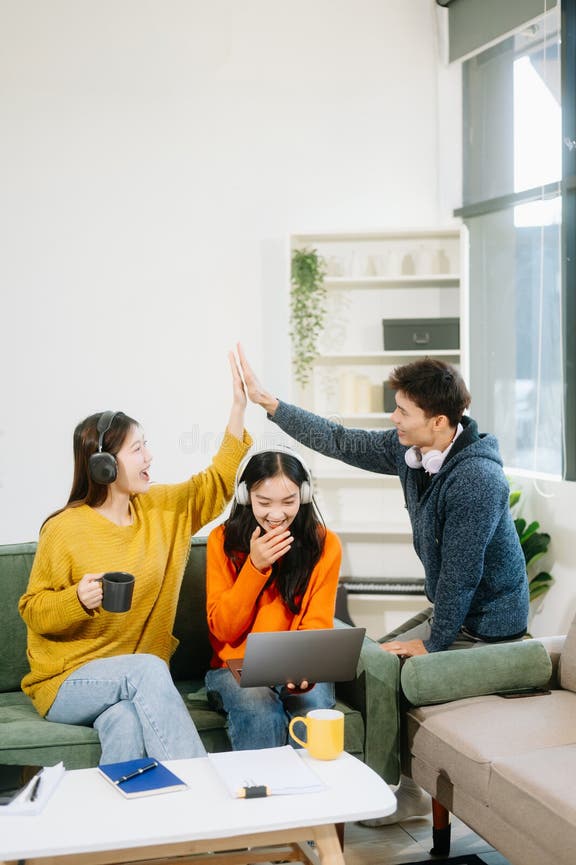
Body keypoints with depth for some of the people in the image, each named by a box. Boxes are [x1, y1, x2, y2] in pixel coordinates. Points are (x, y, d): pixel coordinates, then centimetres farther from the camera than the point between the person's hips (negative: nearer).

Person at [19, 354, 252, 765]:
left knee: (126, 723, -33)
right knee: (147, 667, -33)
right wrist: (79, 598, -25)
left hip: (139, 679, 3)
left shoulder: (161, 508, 6)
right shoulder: (64, 530, -9)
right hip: (68, 681, -3)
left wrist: (239, 406, 4)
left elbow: (218, 483, 11)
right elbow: (33, 610, -4)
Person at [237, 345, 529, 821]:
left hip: (484, 621, -9)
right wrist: (268, 402, 2)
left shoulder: (476, 479, -29)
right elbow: (340, 442, 3)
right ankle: (407, 785, 20)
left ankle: (407, 793, 6)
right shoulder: (409, 449, -4)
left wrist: (433, 643, -17)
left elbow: (460, 572, -26)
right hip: (451, 606, 9)